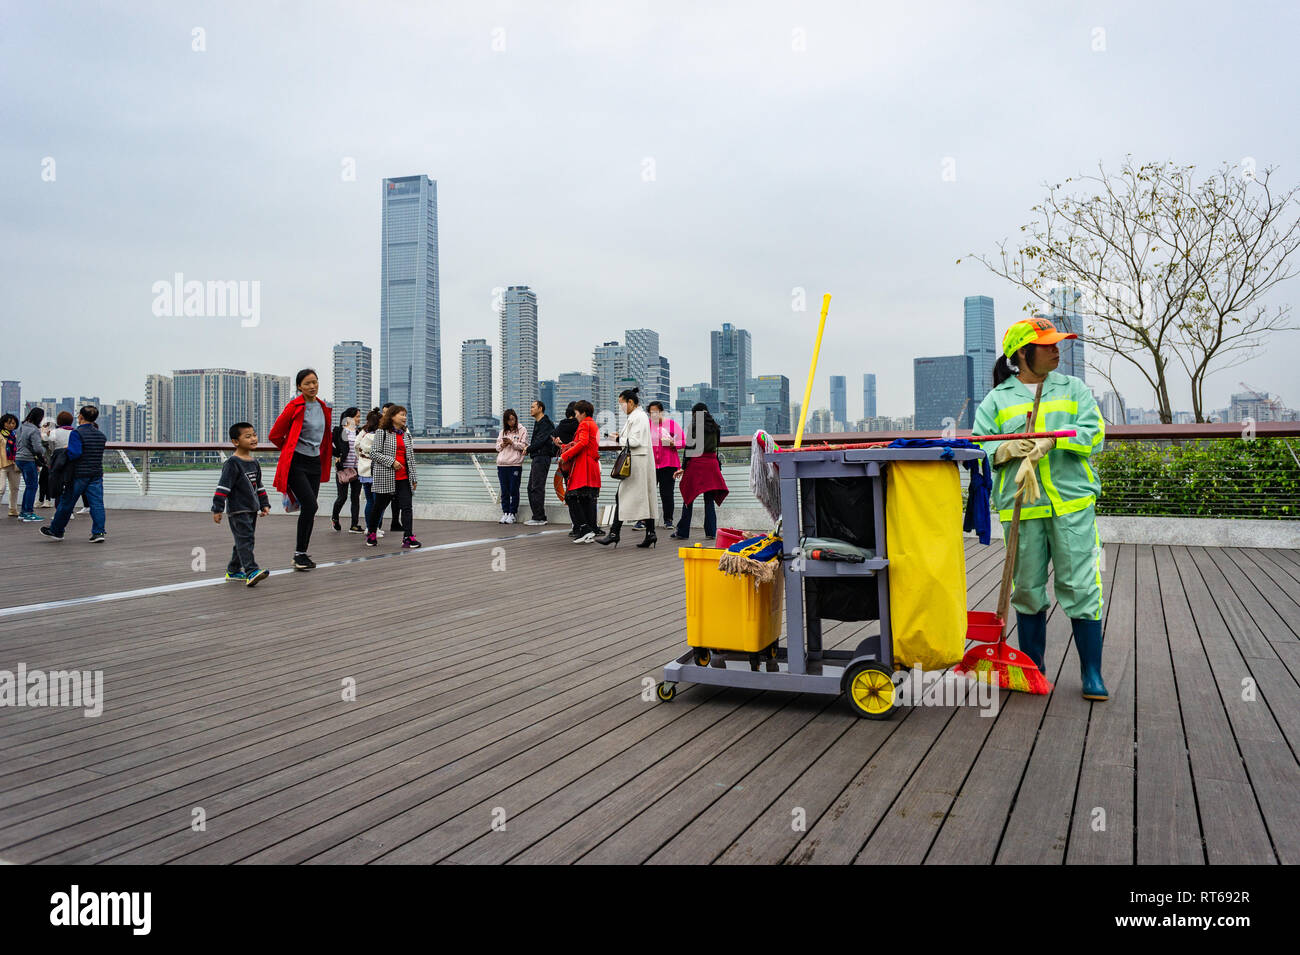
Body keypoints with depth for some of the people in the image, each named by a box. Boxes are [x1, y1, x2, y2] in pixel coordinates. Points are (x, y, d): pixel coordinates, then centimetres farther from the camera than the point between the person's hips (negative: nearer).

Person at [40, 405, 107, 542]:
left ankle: (56, 531, 23)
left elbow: (74, 453, -22)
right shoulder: (101, 435, 8)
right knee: (97, 503, 0)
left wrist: (65, 451, -2)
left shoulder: (77, 433, -13)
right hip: (97, 474, 5)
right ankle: (99, 532, -8)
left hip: (79, 475, -4)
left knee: (66, 503, 9)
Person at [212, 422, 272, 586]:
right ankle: (251, 572, -21)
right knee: (244, 540, -14)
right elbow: (223, 487, -15)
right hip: (238, 511, -8)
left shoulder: (254, 463, 13)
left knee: (244, 541, 14)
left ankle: (233, 571, 25)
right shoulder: (232, 463, -12)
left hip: (252, 510, 8)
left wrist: (264, 504, 19)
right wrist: (217, 508, -18)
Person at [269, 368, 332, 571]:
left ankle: (302, 554, 15)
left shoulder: (323, 407, 11)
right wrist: (291, 449, 11)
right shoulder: (294, 407, -8)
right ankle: (299, 554, -8)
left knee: (309, 509, 7)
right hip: (296, 463, -6)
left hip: (315, 463, 6)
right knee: (310, 505, -17)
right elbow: (275, 435, -2)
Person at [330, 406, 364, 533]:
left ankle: (355, 525, 6)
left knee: (356, 497, 3)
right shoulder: (340, 431, -4)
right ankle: (334, 517, 27)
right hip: (343, 468, -5)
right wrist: (338, 456, -9)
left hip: (356, 469, 5)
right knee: (342, 496, 0)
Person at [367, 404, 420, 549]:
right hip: (386, 477, -5)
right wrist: (391, 462, -17)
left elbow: (411, 457, 18)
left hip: (404, 478, 5)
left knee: (406, 507, -7)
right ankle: (371, 534, 27)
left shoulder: (405, 435, 16)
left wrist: (413, 478, 15)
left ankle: (408, 537, -11)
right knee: (379, 507, 8)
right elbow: (374, 453, -9)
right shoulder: (382, 432, -3)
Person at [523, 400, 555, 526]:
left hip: (542, 457, -10)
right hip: (536, 458, 10)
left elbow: (540, 441, -18)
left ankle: (539, 518, -7)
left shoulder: (546, 423, -11)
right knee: (531, 488, 11)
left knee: (537, 488, -10)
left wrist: (528, 449, -6)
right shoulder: (538, 423, 21)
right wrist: (530, 449, 5)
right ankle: (537, 516, 15)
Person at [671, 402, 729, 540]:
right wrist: (719, 467, 18)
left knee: (688, 497, 3)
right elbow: (716, 446, 12)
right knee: (709, 499, 7)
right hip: (712, 463, 4)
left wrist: (683, 467, -9)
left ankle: (682, 531, 7)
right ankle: (711, 532, 4)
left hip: (696, 462, -4)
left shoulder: (694, 425, -5)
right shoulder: (715, 427, 10)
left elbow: (690, 446, -10)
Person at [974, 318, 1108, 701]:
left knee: (1080, 586, -2)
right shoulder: (997, 399, 9)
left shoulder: (1074, 389, 12)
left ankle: (1092, 672, 9)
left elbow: (1094, 433, 0)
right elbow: (978, 446, 5)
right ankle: (1032, 667, 22)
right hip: (1020, 506, 0)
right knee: (1028, 588, 7)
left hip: (1072, 501, 0)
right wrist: (1005, 450, -15)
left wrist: (1053, 439, -15)